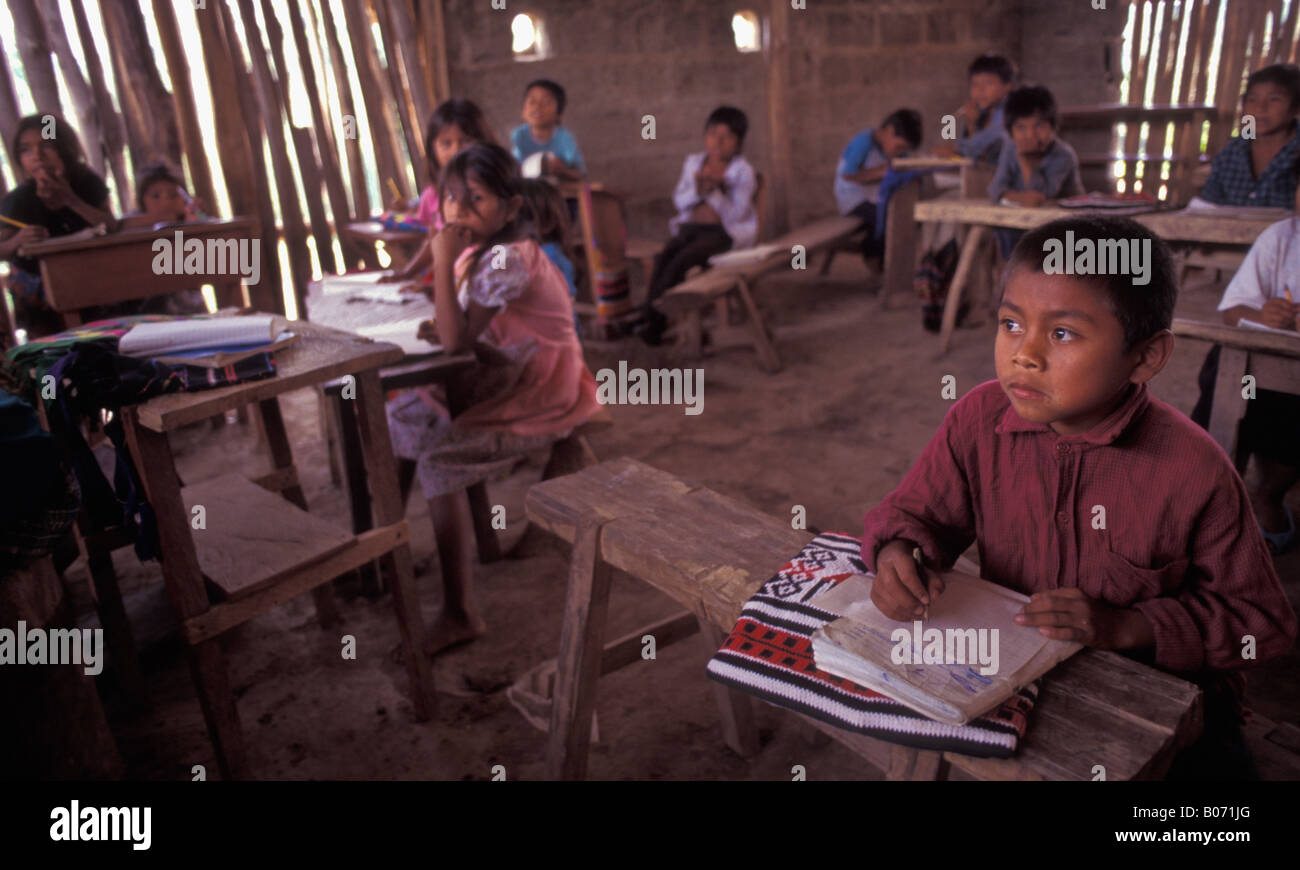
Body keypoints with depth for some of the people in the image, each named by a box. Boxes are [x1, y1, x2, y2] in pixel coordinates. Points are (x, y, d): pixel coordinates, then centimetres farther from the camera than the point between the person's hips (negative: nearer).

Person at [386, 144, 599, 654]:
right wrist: (441, 329, -7)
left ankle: (460, 615, -15)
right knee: (400, 416, 9)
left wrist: (443, 262, -27)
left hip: (540, 396, -10)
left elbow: (457, 341, -29)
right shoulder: (476, 252, 5)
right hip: (501, 381, 10)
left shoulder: (506, 259, -24)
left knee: (438, 462, -23)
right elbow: (463, 335, 14)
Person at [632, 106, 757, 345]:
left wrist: (713, 191, -26)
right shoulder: (693, 162, 13)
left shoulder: (743, 171, -3)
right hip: (691, 227, 5)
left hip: (723, 232, -5)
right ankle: (649, 317, -24)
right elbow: (679, 201, 6)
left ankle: (651, 322, -21)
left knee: (682, 260, -28)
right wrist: (697, 190, -15)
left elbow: (736, 214, -13)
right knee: (663, 257, -24)